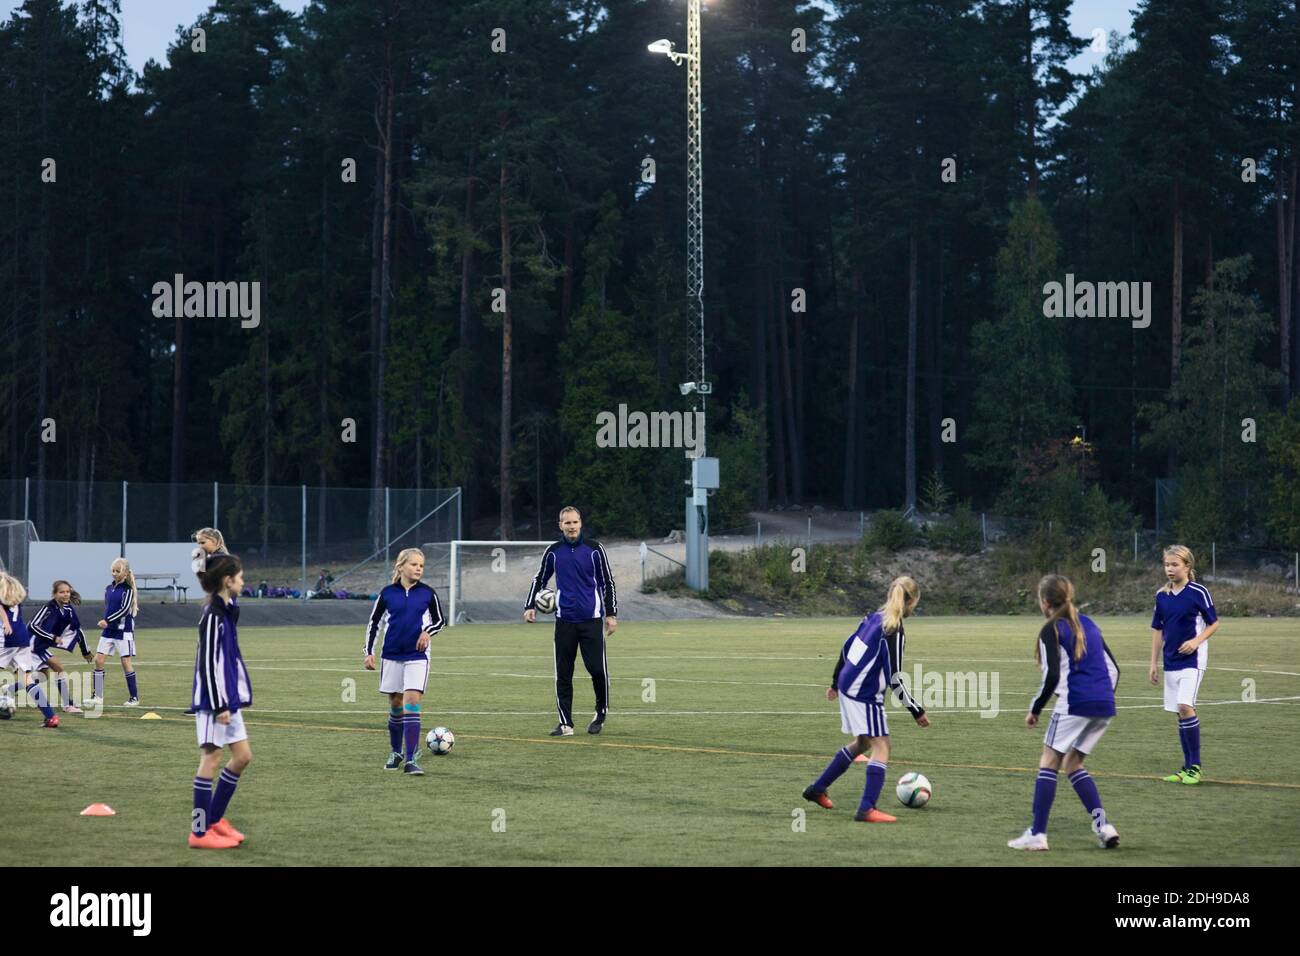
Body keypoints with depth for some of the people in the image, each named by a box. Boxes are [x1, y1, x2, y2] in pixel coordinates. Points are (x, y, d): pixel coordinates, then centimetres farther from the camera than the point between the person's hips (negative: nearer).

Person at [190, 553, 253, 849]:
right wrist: (220, 705, -19)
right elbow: (208, 663, -19)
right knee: (211, 758, -5)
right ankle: (200, 832, 1)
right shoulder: (212, 616, -17)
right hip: (213, 701, -10)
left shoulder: (226, 612, 12)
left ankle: (214, 819, 21)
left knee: (243, 756, 11)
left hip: (228, 699, 10)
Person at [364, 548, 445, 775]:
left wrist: (428, 632, -11)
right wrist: (369, 652, 2)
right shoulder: (388, 594, 0)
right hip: (391, 656, 2)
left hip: (417, 656, -1)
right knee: (395, 705, 10)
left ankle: (411, 760, -17)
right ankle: (395, 754, 29)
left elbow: (440, 620, 9)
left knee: (412, 703, -14)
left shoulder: (427, 593, 0)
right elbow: (373, 623, 8)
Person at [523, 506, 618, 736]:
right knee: (563, 673, 0)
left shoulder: (594, 549, 0)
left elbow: (608, 583, 5)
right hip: (564, 620, 2)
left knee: (597, 668, -7)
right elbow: (539, 580, 16)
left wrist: (611, 614, 2)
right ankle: (565, 723, 6)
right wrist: (530, 606, 5)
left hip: (591, 619, -2)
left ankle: (601, 712, 17)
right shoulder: (553, 552, 5)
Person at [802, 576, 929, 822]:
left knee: (862, 743, 23)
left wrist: (836, 681, 28)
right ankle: (867, 809, -14)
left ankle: (818, 788, 31)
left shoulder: (874, 617, 7)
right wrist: (916, 711, -12)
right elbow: (894, 678, -19)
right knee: (881, 747, -6)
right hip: (865, 695, -9)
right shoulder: (894, 633, -19)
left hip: (848, 687, 9)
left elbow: (846, 647, 16)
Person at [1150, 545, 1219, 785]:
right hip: (1171, 662, 6)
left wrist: (1196, 641, -16)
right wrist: (1154, 663, 12)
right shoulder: (1162, 595, 8)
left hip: (1192, 659, -6)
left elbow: (1214, 623, 0)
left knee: (1185, 706, -19)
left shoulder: (1199, 592, -7)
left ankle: (1195, 767, -10)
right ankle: (1188, 768, 15)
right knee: (1180, 712, 8)